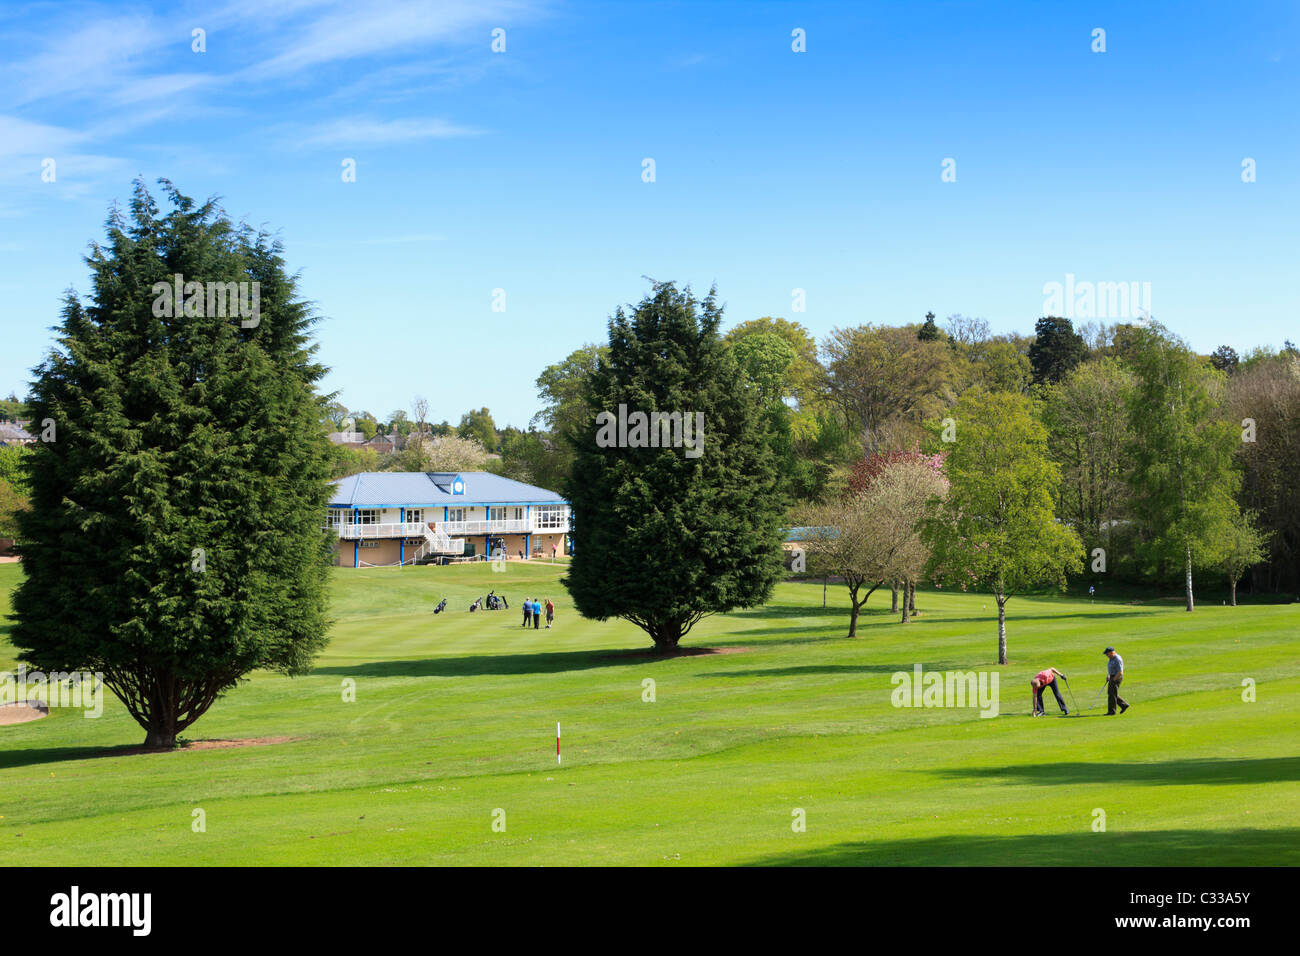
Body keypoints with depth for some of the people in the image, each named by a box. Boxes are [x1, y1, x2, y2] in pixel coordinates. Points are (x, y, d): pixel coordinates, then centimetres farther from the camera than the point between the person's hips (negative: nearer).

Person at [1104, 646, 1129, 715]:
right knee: (1110, 693, 13)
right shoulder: (1111, 659, 9)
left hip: (1117, 677, -10)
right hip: (1112, 677, 10)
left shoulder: (1117, 660, -21)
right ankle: (1124, 705, 22)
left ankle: (1111, 711, -1)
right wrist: (1108, 676, 11)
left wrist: (1113, 680, -20)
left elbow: (1120, 672, -23)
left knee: (1112, 694, -7)